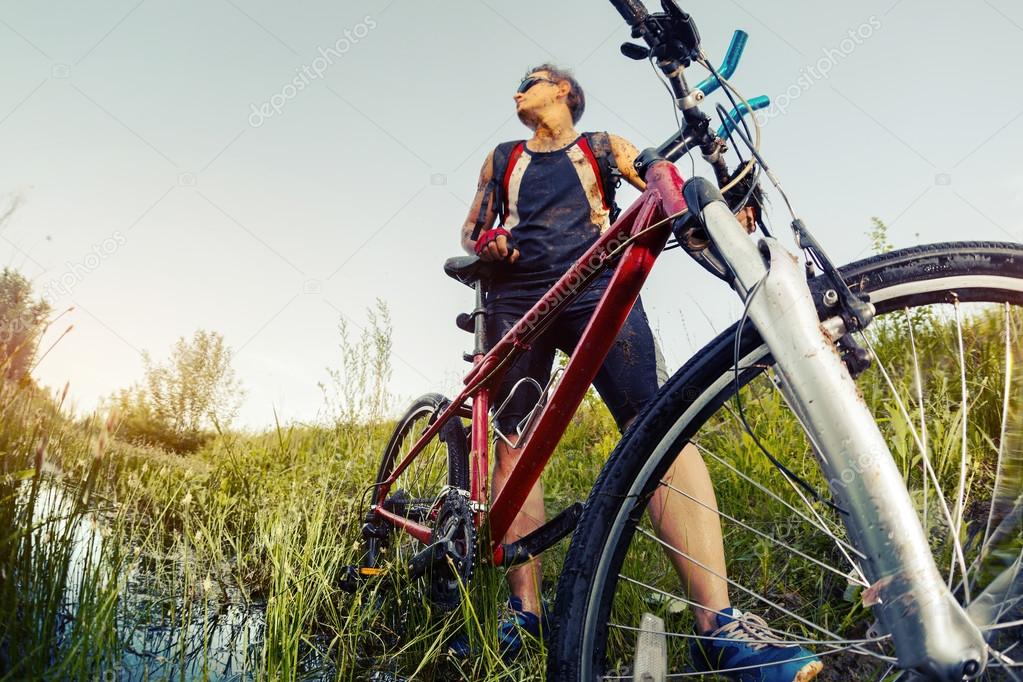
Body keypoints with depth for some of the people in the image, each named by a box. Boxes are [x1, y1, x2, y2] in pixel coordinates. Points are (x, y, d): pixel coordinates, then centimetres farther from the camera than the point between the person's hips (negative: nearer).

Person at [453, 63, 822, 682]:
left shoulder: (604, 146, 21)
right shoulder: (503, 160, 28)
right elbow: (472, 231, 28)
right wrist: (488, 246, 2)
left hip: (596, 288, -3)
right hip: (517, 298, 4)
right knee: (513, 445, -5)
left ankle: (718, 623, -30)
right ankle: (525, 610, 2)